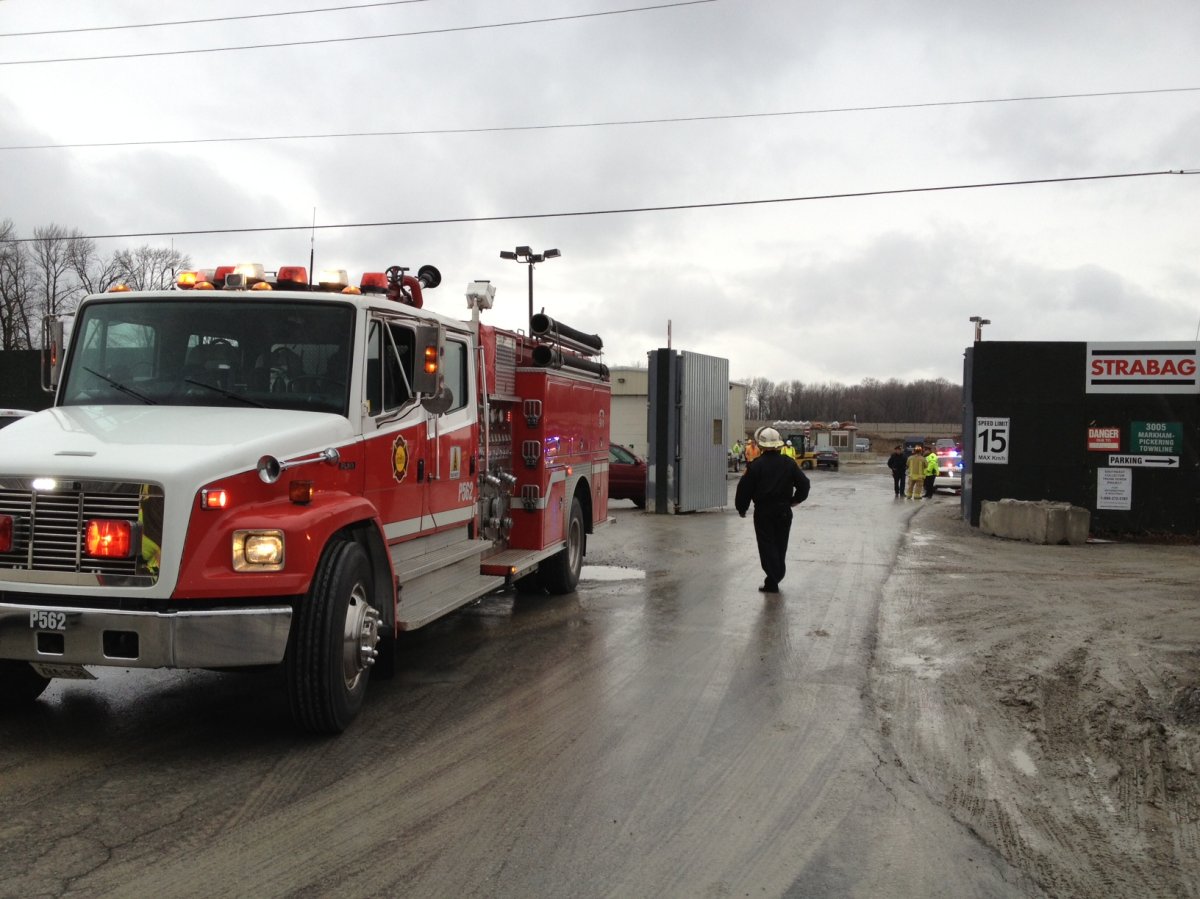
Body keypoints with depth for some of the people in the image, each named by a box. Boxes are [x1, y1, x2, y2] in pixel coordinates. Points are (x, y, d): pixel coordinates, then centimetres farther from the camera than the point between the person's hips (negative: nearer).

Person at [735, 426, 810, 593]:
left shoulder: (756, 465, -10)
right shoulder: (789, 464, 1)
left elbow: (744, 488, -9)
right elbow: (804, 483, 5)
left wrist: (741, 509, 4)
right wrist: (795, 500, 20)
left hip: (763, 512, -4)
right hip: (784, 511, 4)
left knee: (767, 546, 1)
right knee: (780, 545, 16)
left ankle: (772, 581, -5)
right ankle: (777, 576, 25)